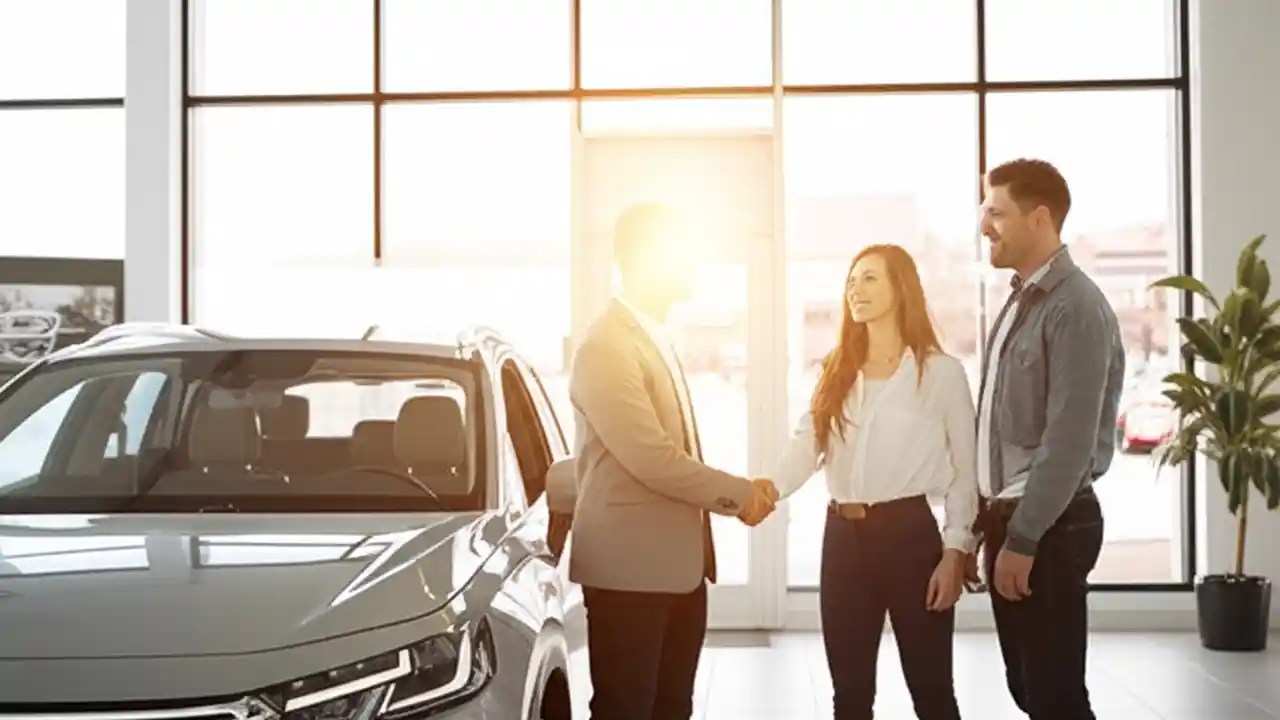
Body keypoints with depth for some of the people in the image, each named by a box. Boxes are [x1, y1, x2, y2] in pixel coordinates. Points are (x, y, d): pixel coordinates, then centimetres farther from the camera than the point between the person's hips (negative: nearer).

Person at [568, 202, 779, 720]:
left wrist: (735, 496, 5)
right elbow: (652, 459, -20)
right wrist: (739, 492, -9)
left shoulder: (656, 341, 17)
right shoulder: (606, 346, -15)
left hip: (678, 563, 9)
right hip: (630, 566, -9)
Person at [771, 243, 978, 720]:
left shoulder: (941, 371, -1)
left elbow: (965, 469, -1)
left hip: (910, 533, -4)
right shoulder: (836, 371, 12)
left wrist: (955, 551, -9)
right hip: (842, 536, 4)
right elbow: (806, 445, -1)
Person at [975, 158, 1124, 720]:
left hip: (1048, 525, -9)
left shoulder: (1075, 307, -15)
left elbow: (1070, 441, -20)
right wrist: (992, 524, 12)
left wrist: (1023, 540, -19)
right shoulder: (1020, 300, 13)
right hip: (1008, 516, 9)